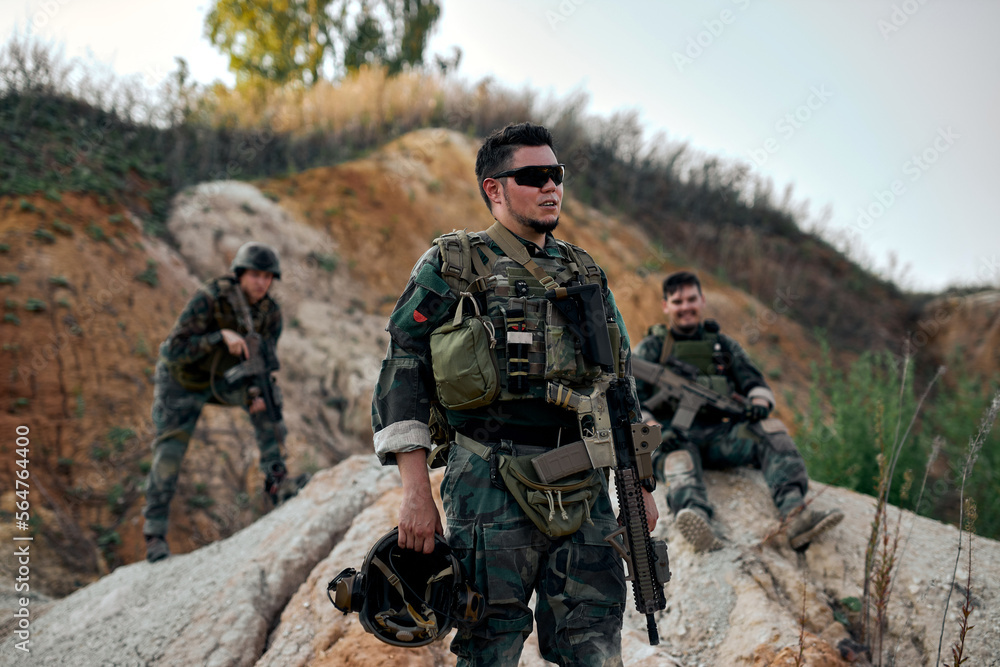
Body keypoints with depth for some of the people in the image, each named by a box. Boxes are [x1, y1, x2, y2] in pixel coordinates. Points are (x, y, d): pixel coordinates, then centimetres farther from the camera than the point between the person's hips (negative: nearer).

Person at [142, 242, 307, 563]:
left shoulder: (270, 313, -17)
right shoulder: (208, 299, -32)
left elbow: (264, 361, -10)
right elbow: (174, 351, -34)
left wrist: (257, 392, -31)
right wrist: (220, 335, -45)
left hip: (221, 379, 4)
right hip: (181, 382, -4)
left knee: (268, 397, -21)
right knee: (168, 456, -7)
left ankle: (276, 479, -16)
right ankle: (155, 536, 6)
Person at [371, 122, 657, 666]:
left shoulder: (587, 275, 16)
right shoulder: (451, 268, 0)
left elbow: (621, 386, 22)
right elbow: (400, 374, -5)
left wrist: (639, 487, 16)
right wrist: (416, 492, -13)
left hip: (584, 497, 5)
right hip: (493, 492, -4)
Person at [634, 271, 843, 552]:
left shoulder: (723, 345, 23)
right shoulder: (651, 348, 13)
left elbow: (756, 384, 18)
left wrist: (759, 403, -9)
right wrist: (657, 432, -18)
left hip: (719, 434, 4)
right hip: (675, 439, -3)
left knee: (772, 429, -24)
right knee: (679, 459, -40)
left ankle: (795, 514, -45)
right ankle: (697, 523, -73)